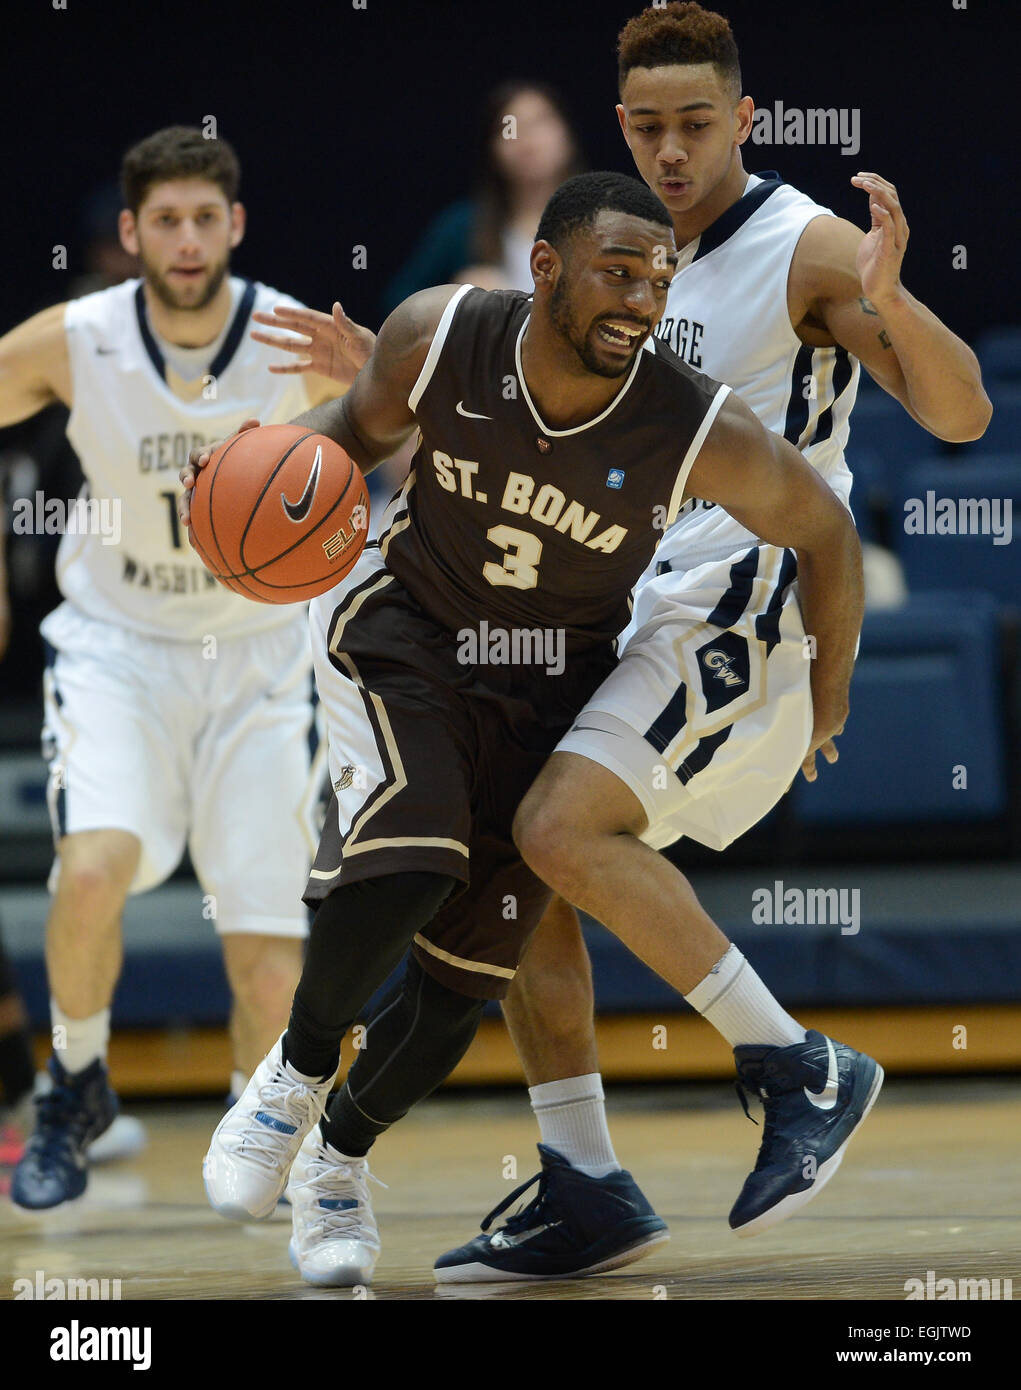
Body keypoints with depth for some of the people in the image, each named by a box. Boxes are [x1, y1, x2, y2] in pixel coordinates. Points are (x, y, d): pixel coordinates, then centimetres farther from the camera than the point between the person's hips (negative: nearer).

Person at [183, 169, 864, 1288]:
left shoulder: (703, 432, -27)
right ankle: (296, 1071, 0)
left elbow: (825, 533, -9)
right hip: (403, 628, -1)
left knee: (471, 967, 1)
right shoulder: (441, 335, -23)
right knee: (407, 858, -28)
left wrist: (826, 697, 3)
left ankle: (340, 1154, 29)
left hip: (553, 680, 1)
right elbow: (363, 423, 0)